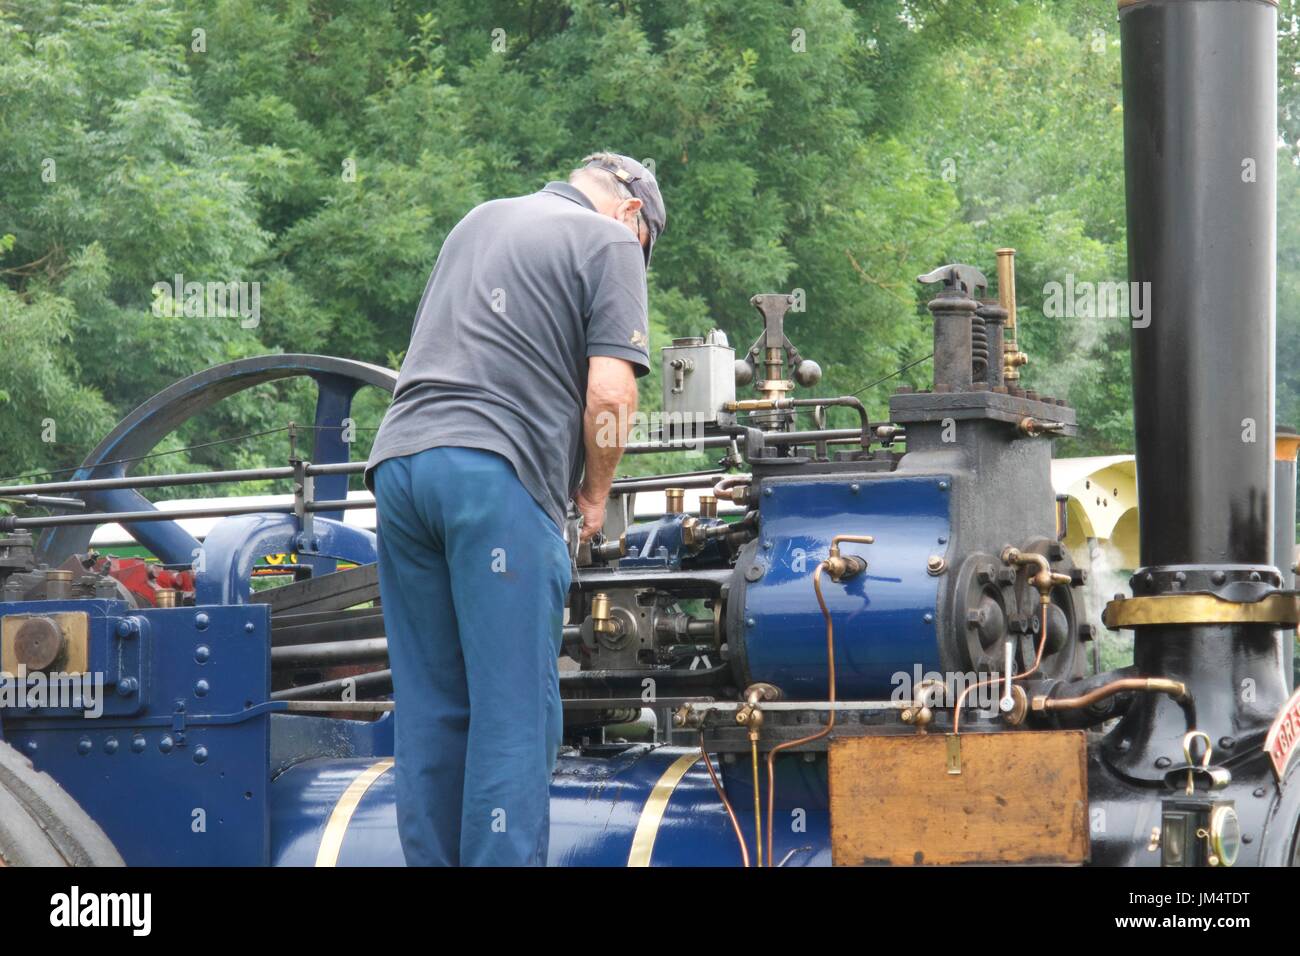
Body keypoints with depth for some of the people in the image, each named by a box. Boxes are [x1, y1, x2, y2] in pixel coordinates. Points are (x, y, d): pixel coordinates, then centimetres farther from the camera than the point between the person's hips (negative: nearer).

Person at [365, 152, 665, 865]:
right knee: (514, 710, -4)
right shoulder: (611, 242, 6)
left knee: (429, 706, 10)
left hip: (399, 459, 7)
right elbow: (609, 391, -6)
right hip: (497, 473, -6)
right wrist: (594, 492, 10)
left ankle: (431, 859, 11)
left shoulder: (478, 222, 27)